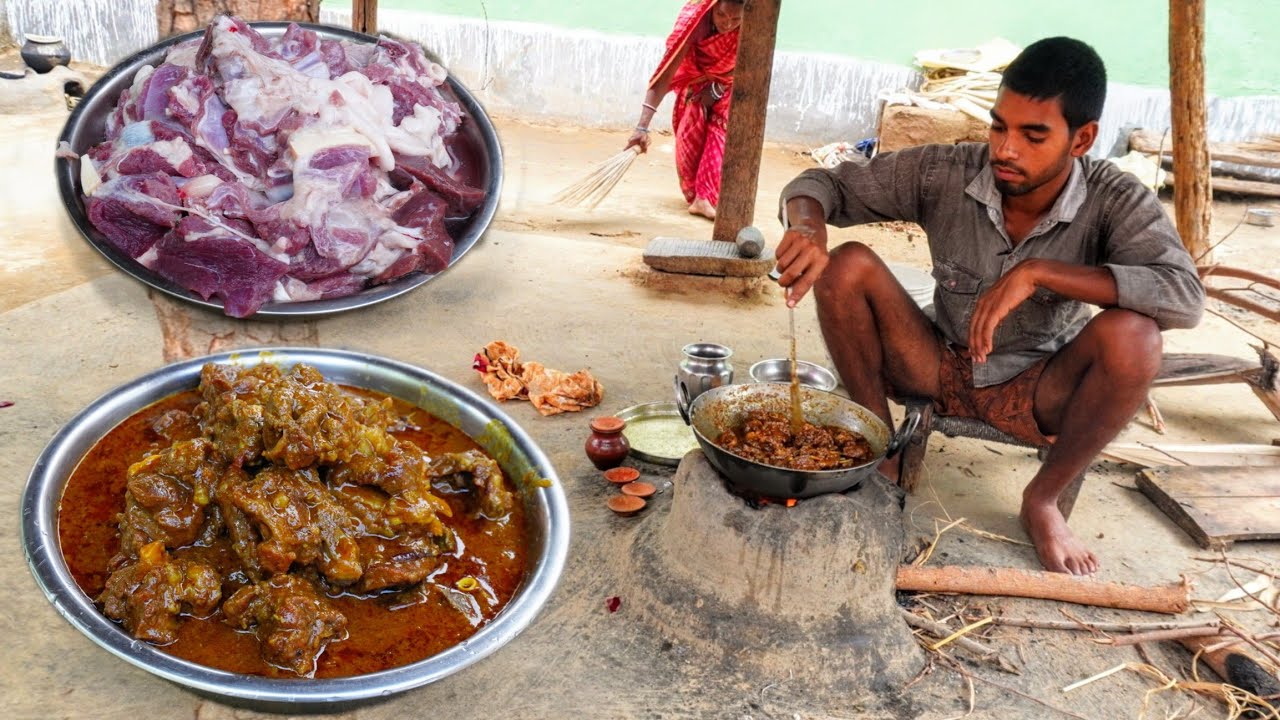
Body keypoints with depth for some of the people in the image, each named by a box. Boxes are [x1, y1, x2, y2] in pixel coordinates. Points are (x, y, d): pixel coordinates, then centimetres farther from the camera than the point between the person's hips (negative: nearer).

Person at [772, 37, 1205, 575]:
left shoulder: (1114, 202, -18)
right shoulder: (946, 172, -16)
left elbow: (1185, 298, -33)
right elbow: (820, 184, -12)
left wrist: (1036, 273, -38)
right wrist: (808, 229, -37)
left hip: (1037, 393, -1)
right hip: (942, 369, 1)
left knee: (1132, 336, -32)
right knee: (847, 266, -21)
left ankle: (1042, 499, -6)